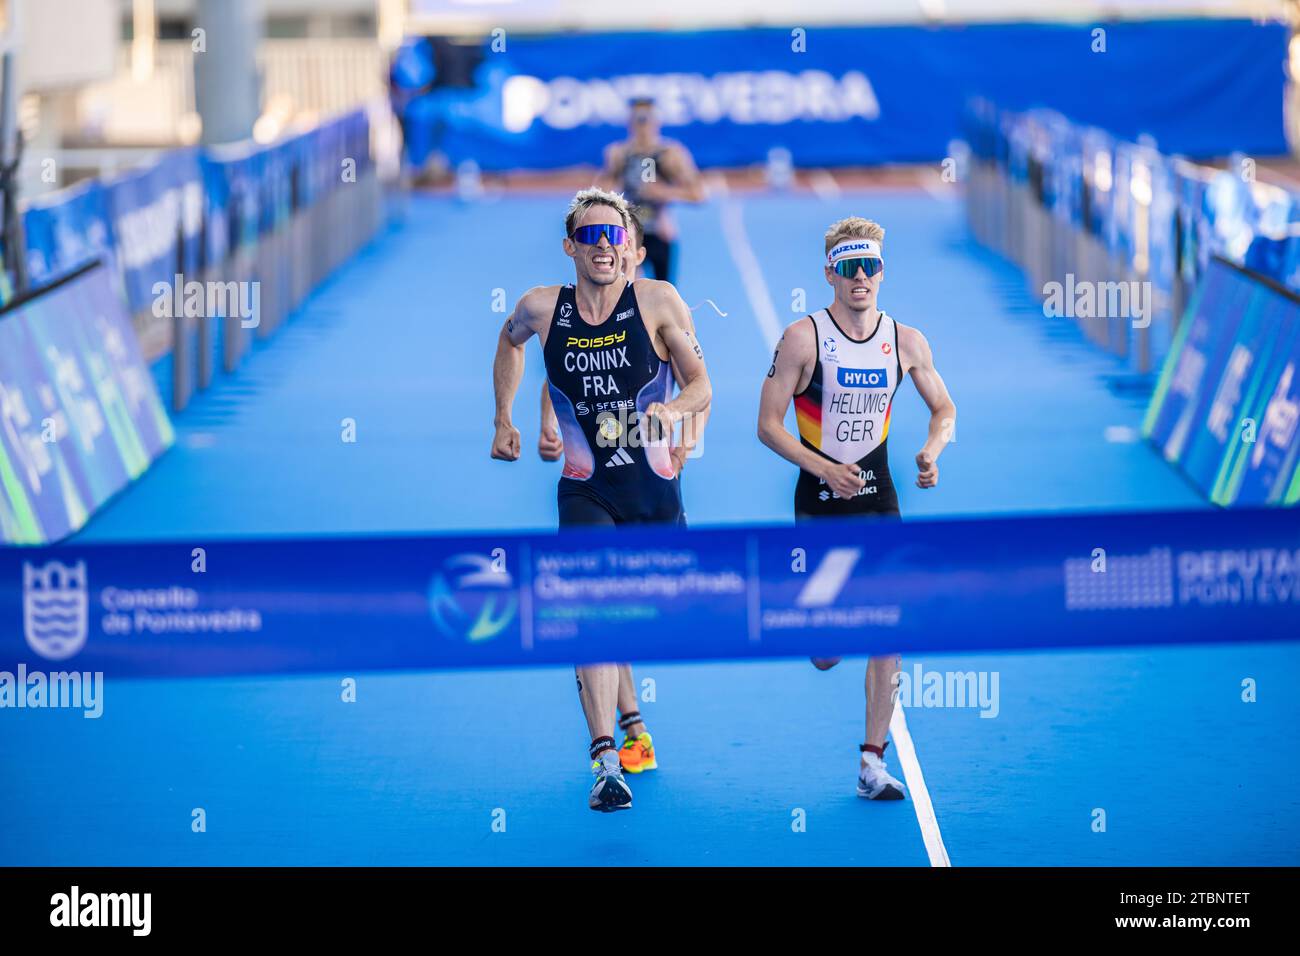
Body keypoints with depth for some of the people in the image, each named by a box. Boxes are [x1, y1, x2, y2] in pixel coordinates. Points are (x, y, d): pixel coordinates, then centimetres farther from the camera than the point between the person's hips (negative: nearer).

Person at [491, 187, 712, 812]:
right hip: (585, 494, -1)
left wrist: (675, 409, -28)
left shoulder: (657, 302, -7)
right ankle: (605, 760, -28)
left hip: (653, 490, 1)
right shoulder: (541, 309, -2)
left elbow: (702, 384, -7)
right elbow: (509, 342, 22)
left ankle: (628, 713, 48)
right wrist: (503, 419, 19)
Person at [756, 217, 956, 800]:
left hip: (878, 498, 2)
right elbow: (768, 425, -9)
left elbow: (944, 409, 13)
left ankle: (873, 763, 1)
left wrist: (933, 450, -9)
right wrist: (825, 468, -20)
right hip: (819, 500, -2)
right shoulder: (803, 338, -10)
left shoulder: (905, 342, 0)